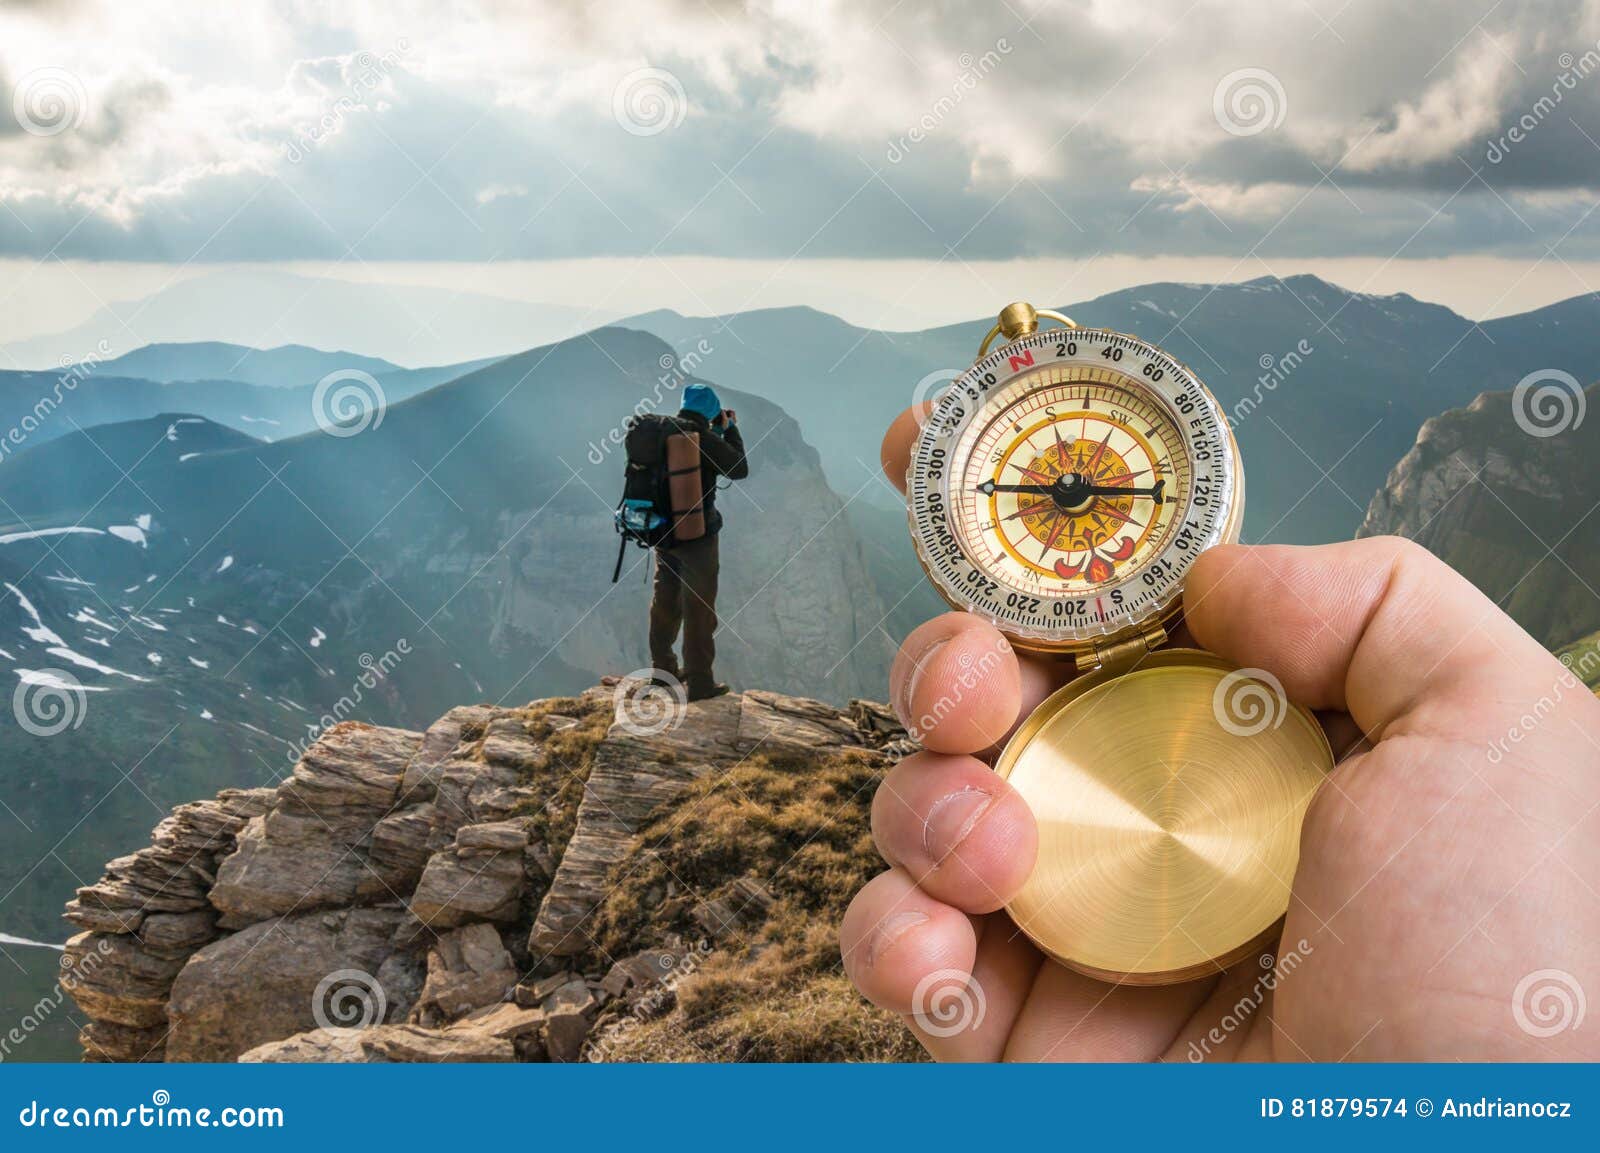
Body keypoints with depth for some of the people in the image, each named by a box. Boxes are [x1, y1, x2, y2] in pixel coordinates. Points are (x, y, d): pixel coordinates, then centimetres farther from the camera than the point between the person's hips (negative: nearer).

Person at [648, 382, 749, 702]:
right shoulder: (703, 437, -18)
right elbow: (739, 469, -8)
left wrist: (718, 428, 16)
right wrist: (730, 430, 1)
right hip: (696, 534, -7)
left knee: (665, 599, 19)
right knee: (698, 606, 1)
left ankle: (663, 667, 32)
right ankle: (699, 681, 5)